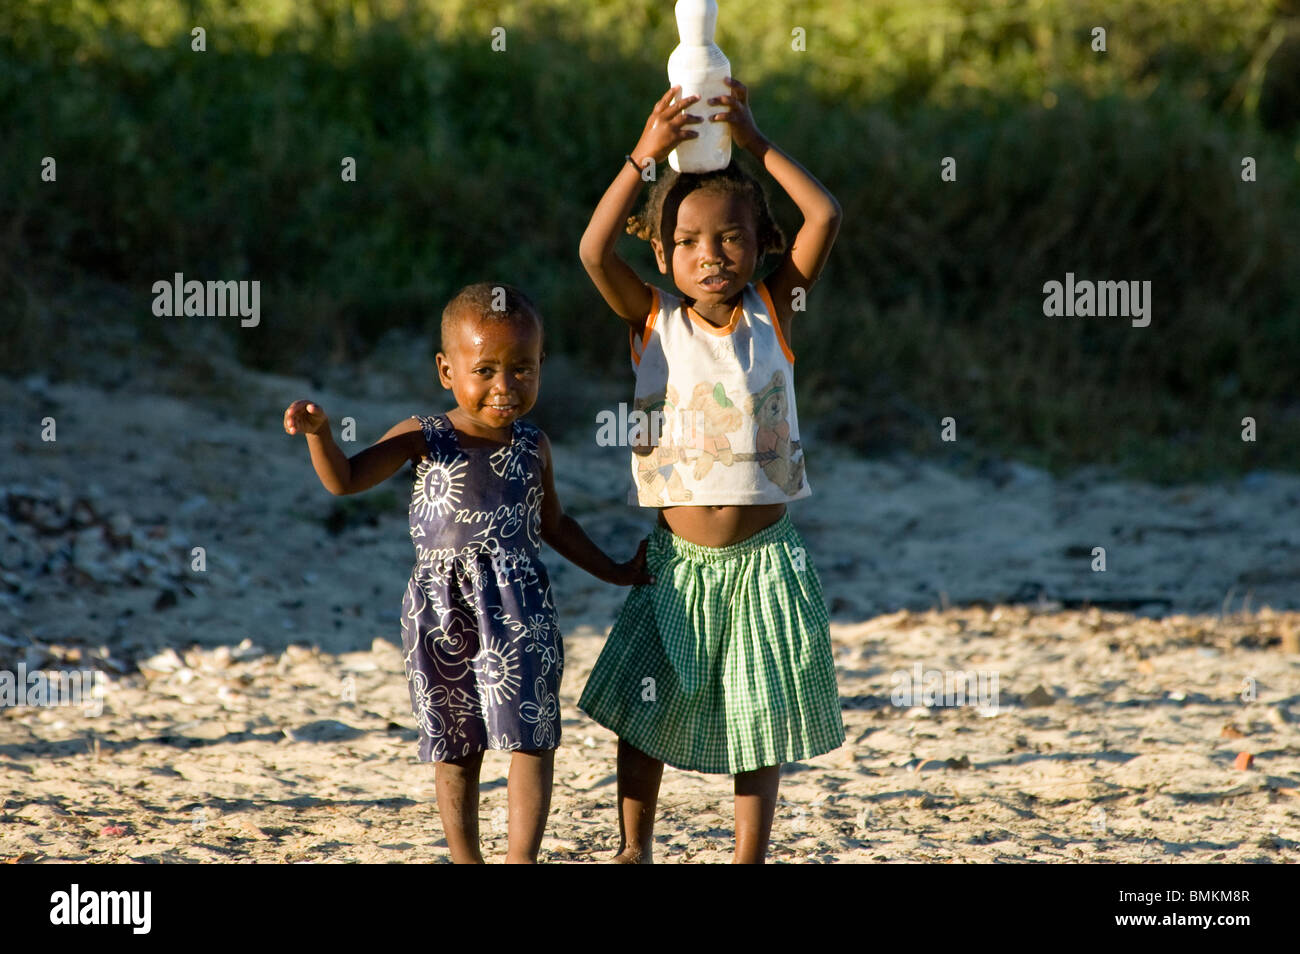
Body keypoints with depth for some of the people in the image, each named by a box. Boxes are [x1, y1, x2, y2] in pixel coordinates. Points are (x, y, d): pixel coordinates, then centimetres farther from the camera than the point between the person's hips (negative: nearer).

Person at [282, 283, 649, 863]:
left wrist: (612, 571, 27)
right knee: (456, 747, 8)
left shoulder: (532, 447, 8)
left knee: (530, 735, -9)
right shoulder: (423, 440, 0)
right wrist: (319, 434, -25)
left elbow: (553, 523, 24)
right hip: (442, 611, -1)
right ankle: (465, 859, 18)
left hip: (517, 606, 1)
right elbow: (344, 480, -6)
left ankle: (521, 858, -7)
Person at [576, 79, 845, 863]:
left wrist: (756, 143, -12)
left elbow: (825, 218, -13)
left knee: (759, 718, 6)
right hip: (680, 560, 1)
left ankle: (751, 860, 16)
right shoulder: (655, 322, -2)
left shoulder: (773, 313, -2)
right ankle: (634, 850, 20)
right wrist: (646, 157, -20)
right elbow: (594, 251, -17)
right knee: (644, 707, 6)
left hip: (764, 559, 0)